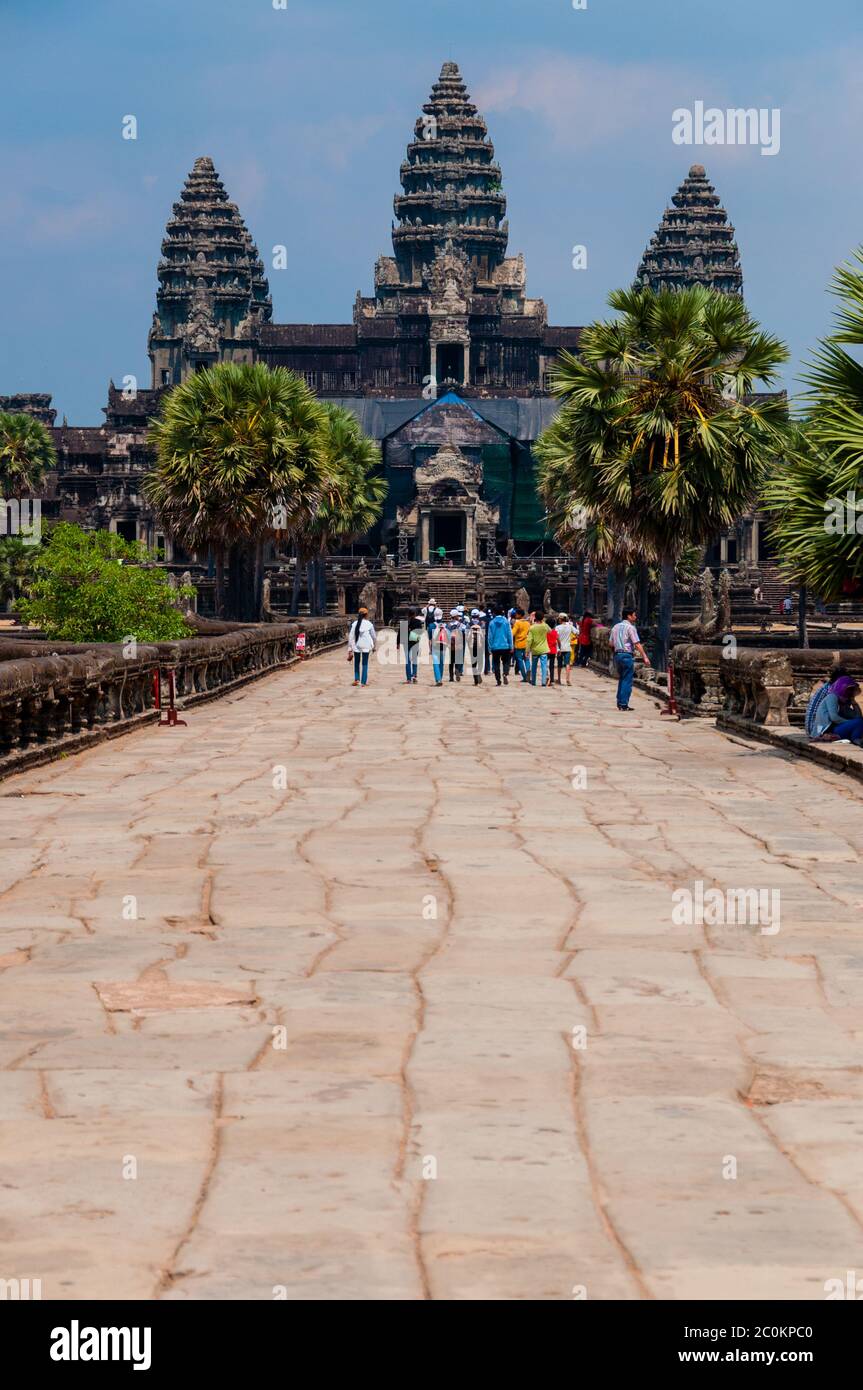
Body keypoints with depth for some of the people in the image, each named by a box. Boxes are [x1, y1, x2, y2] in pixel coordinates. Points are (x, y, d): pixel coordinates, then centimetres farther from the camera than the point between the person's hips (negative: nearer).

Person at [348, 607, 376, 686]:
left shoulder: (354, 624, 0)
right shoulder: (369, 624, -4)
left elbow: (351, 636, -1)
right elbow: (374, 636, 2)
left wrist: (350, 649, 3)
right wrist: (374, 646, 18)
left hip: (356, 646, 1)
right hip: (366, 646, -1)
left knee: (356, 663, 18)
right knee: (365, 664, 6)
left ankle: (356, 679, 11)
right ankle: (363, 682, 4)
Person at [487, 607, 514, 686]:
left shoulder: (492, 623, -2)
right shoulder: (506, 621, -3)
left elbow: (490, 636, 0)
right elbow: (509, 634, -2)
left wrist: (490, 648, 5)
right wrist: (511, 646, 3)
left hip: (495, 647, 0)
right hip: (505, 646, 0)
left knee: (496, 664, 8)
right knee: (506, 662, 10)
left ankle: (498, 680, 6)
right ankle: (506, 674, -16)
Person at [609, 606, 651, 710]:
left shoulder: (615, 627, 14)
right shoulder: (630, 627, -9)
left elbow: (612, 645, 16)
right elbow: (637, 644, -15)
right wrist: (645, 657, -15)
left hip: (617, 655, 7)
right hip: (627, 655, -7)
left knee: (621, 679, 15)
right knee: (627, 681, -4)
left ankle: (619, 703, 15)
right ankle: (624, 704, -7)